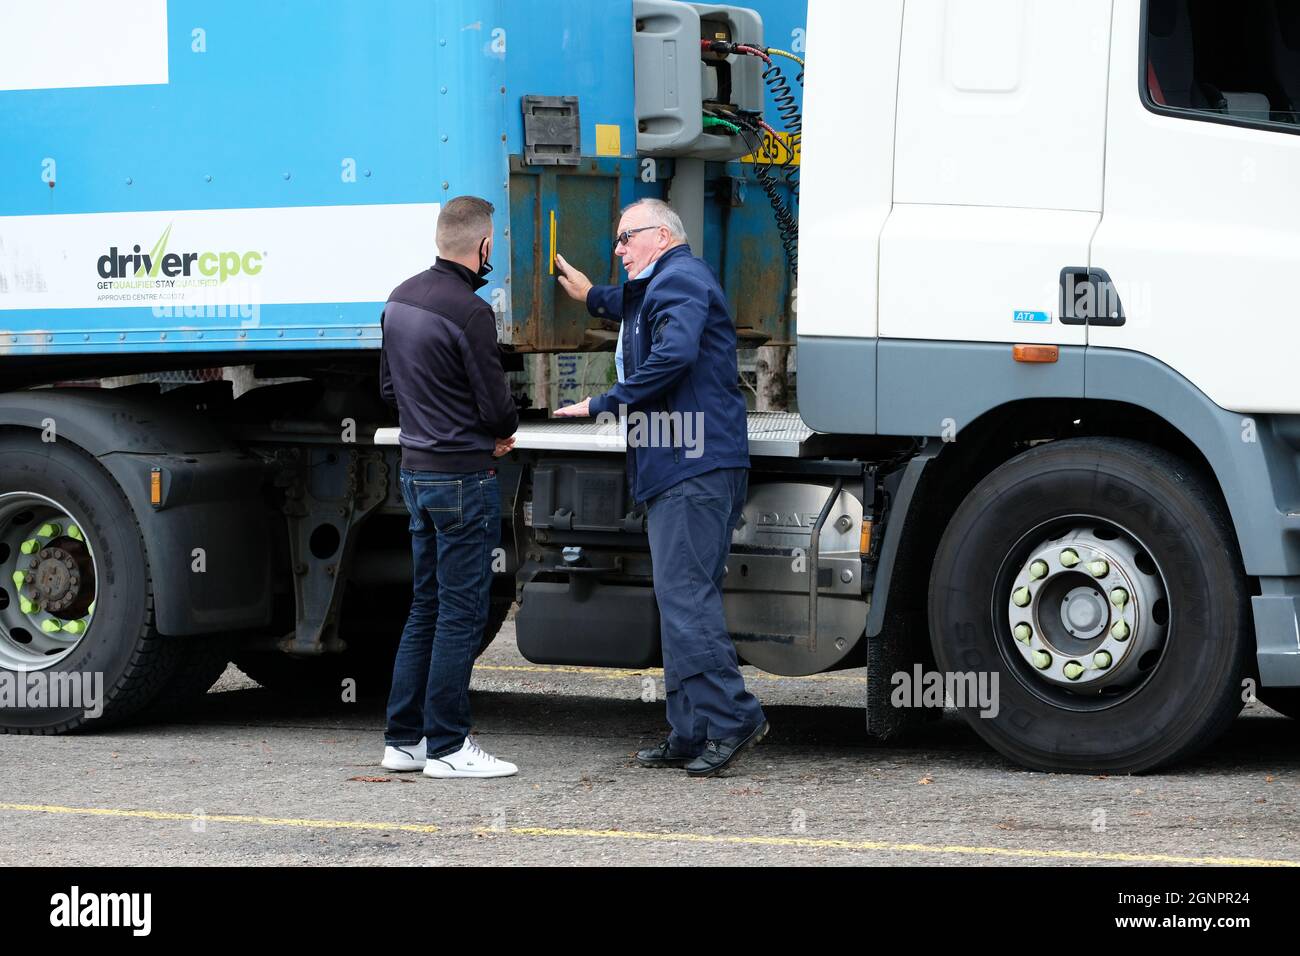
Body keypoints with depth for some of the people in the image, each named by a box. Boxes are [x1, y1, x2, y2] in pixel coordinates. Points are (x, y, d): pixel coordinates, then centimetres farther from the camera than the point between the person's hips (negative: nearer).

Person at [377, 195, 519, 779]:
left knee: (426, 608, 15)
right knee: (461, 612, -2)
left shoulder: (401, 298, 8)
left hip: (415, 468, 9)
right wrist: (505, 430, 7)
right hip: (462, 475, -9)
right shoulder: (468, 311, -19)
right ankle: (446, 747, 1)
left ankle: (403, 737, 17)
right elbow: (497, 408, -15)